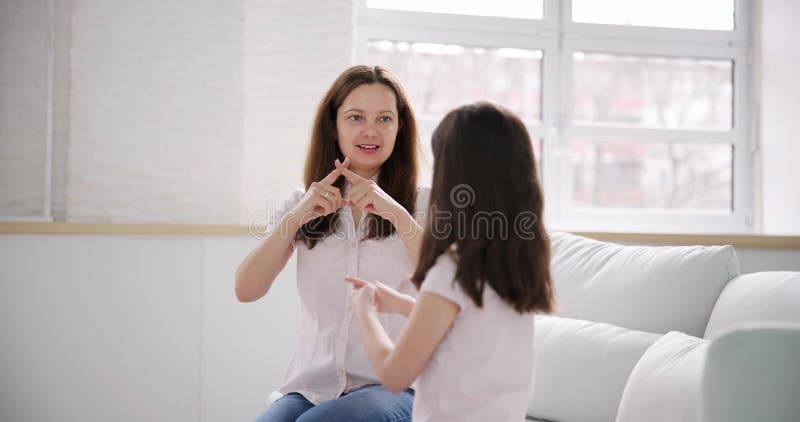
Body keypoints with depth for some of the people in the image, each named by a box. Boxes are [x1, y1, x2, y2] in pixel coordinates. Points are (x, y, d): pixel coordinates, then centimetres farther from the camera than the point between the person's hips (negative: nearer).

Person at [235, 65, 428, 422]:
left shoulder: (422, 204, 5)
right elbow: (246, 290, -1)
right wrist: (295, 217, -14)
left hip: (394, 388, -2)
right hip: (310, 387, 3)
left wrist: (397, 214, -24)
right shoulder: (303, 205, 13)